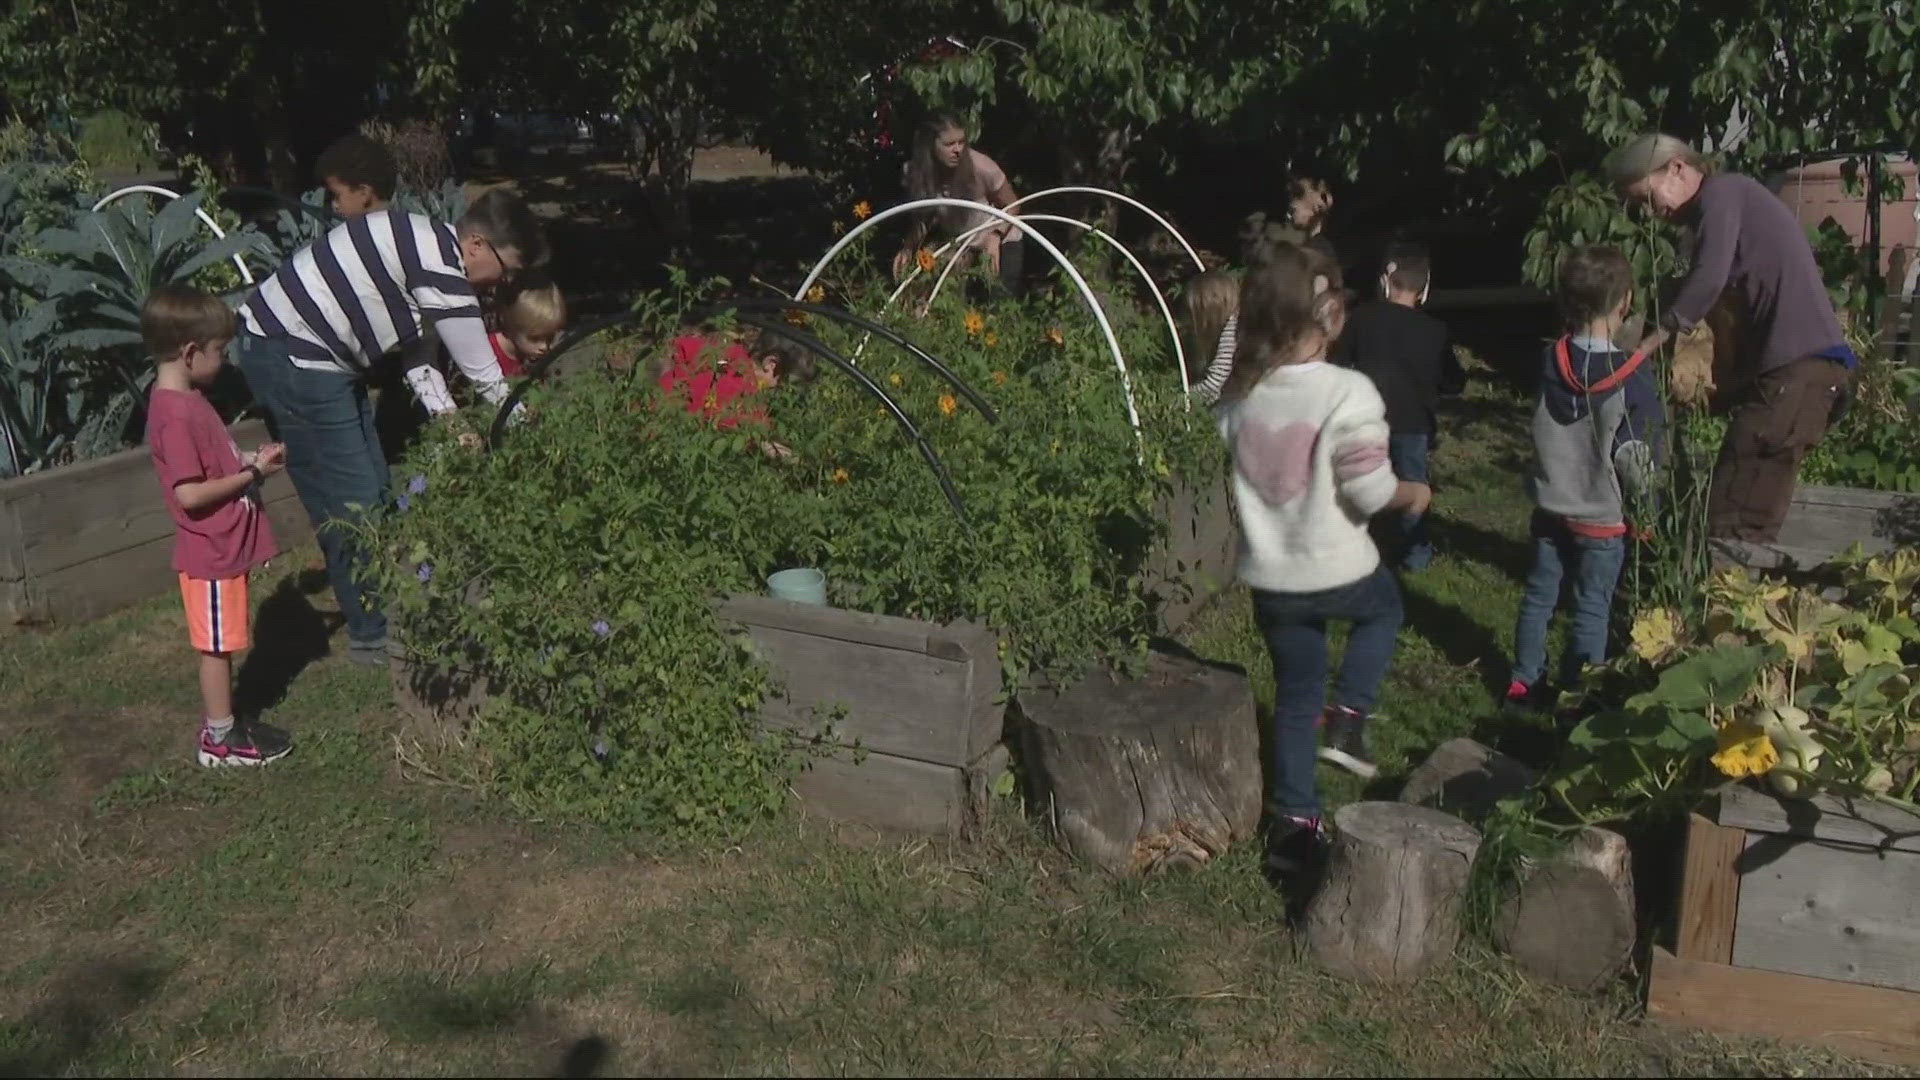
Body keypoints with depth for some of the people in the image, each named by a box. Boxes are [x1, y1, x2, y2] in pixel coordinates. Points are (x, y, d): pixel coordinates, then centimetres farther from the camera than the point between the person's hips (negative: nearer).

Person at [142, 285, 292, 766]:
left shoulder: (184, 399, 7)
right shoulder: (175, 412, -24)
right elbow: (190, 494, -26)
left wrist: (249, 459, 4)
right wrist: (253, 473, -18)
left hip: (223, 544, 9)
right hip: (211, 551, -9)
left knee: (221, 644, 19)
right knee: (217, 644, 3)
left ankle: (220, 721, 31)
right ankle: (220, 740, 15)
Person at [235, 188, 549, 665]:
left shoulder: (427, 247, 11)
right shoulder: (439, 263, -21)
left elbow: (413, 343, 13)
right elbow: (482, 371, -16)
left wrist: (448, 418, 3)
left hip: (319, 357, 11)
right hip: (291, 357, -11)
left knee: (373, 487, 15)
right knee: (350, 501, -4)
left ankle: (388, 610, 27)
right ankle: (373, 635, 8)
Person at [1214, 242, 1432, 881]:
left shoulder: (1241, 394, -3)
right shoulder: (1348, 393, -20)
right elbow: (1371, 491, -19)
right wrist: (1414, 494, 0)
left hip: (1267, 579, 4)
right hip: (1337, 573, -4)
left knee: (1294, 696, 19)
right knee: (1383, 607, 31)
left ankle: (1294, 823, 24)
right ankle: (1348, 720, 17)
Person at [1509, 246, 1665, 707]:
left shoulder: (1552, 361, -7)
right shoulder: (1634, 376, -19)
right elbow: (1638, 456, -14)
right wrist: (1644, 503, 0)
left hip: (1550, 508, 4)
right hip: (1603, 517, -4)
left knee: (1539, 595, 16)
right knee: (1592, 609, 8)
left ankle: (1523, 681, 25)